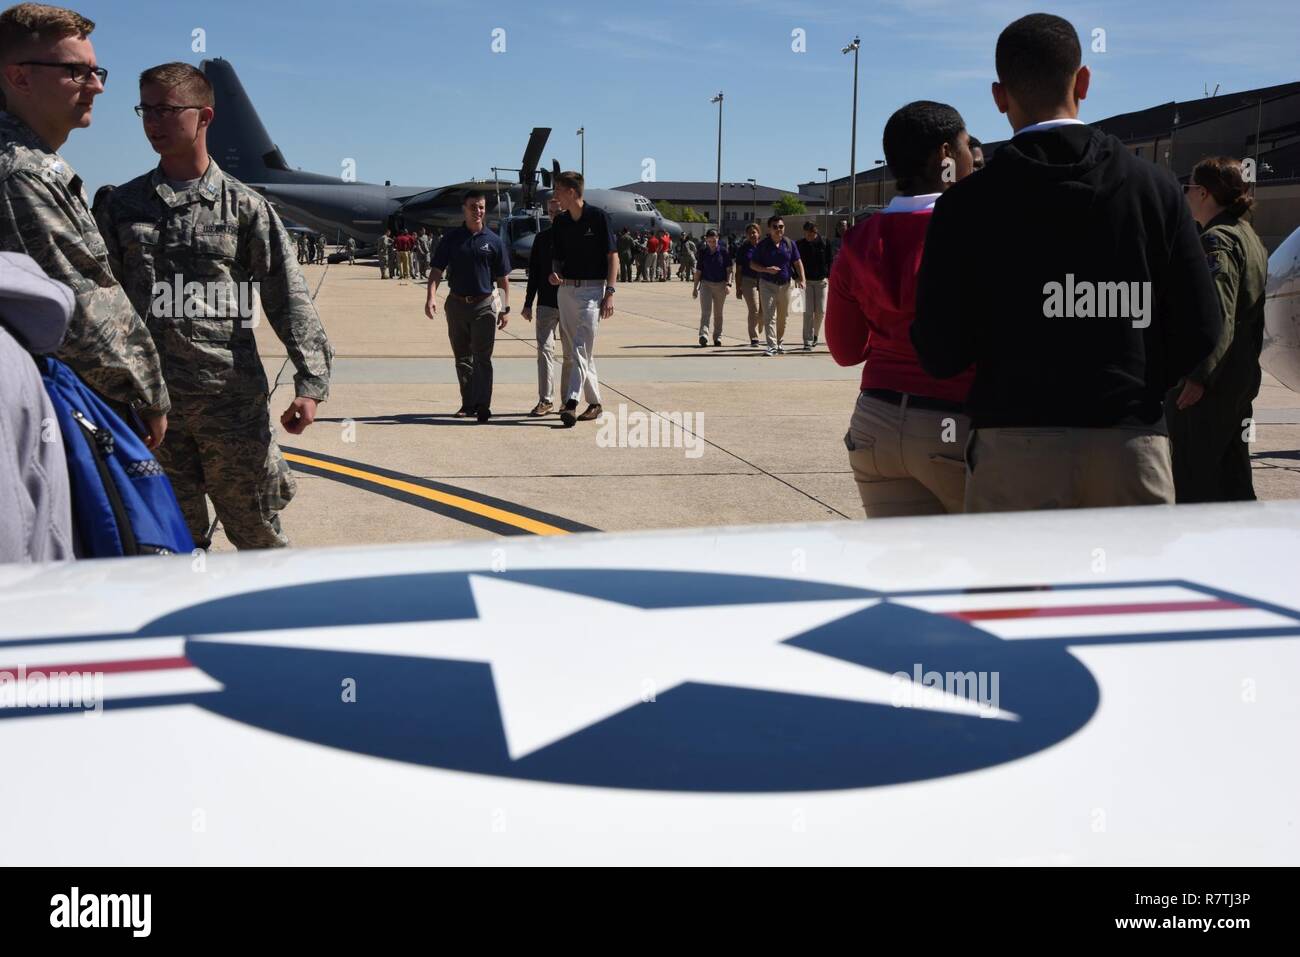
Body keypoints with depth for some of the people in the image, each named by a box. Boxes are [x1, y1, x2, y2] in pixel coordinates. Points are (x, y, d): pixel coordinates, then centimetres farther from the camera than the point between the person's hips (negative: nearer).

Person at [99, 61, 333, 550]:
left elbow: (289, 300, -2)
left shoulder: (244, 206, 1)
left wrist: (310, 381, -10)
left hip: (232, 398, -3)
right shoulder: (124, 205, 10)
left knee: (258, 535, 4)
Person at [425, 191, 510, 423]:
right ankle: (468, 403, 20)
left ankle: (482, 405, -9)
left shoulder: (493, 241, 3)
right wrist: (431, 297, -14)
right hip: (456, 304, 2)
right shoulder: (452, 238, 4)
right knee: (462, 358, 10)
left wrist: (506, 308, 0)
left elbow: (503, 278, 6)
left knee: (482, 358, -7)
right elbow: (437, 270, 1)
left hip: (484, 305, -2)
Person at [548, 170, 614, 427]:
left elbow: (613, 256, -6)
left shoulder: (598, 216, -7)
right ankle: (594, 403, 18)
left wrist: (610, 292, -12)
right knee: (580, 350, 9)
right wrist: (554, 273, -4)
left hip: (592, 290, -6)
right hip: (566, 290, 6)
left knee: (581, 348, -14)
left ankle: (571, 403, -20)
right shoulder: (560, 222, 10)